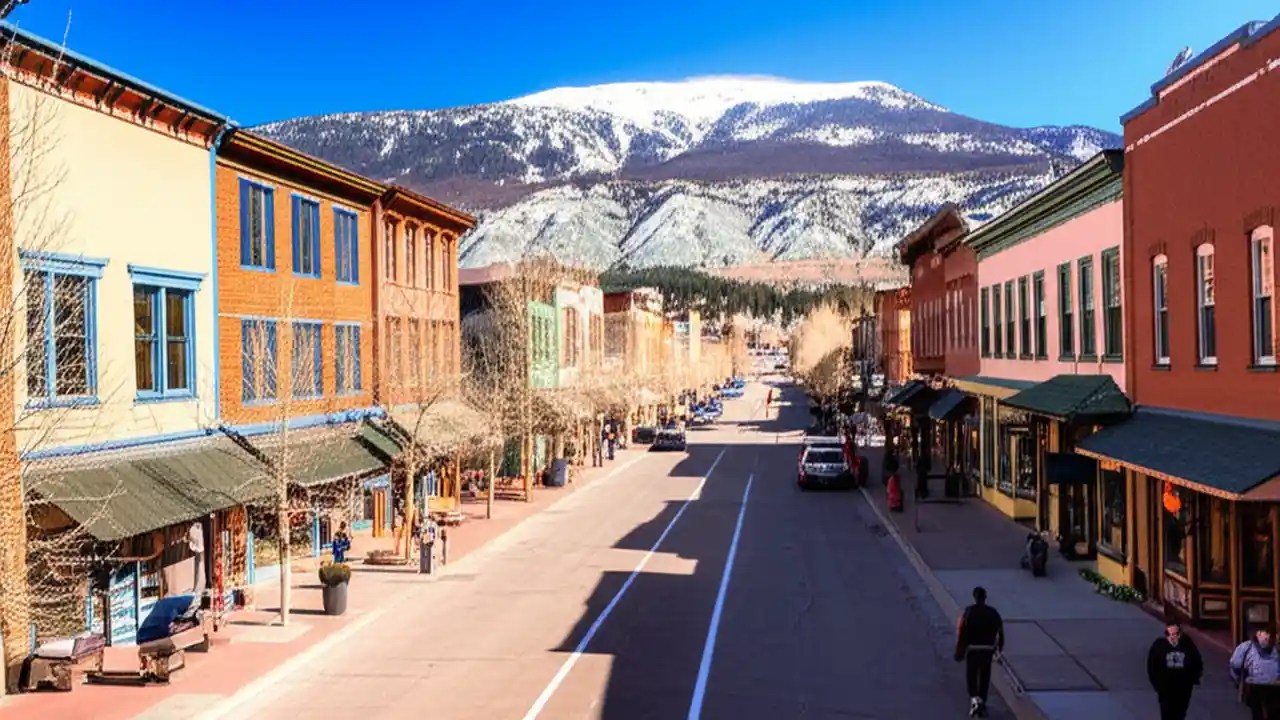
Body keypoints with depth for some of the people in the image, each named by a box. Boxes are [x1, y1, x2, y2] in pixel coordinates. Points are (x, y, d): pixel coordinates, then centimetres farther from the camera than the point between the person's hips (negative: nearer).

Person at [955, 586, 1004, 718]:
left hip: (972, 649, -2)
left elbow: (961, 633, -9)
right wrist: (999, 647, 14)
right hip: (988, 649, 2)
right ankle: (982, 703, 21)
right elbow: (1000, 632, 1)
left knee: (971, 676, 11)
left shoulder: (968, 612, -9)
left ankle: (974, 699, -11)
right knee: (984, 677, 17)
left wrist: (959, 652, -2)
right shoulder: (993, 613, -2)